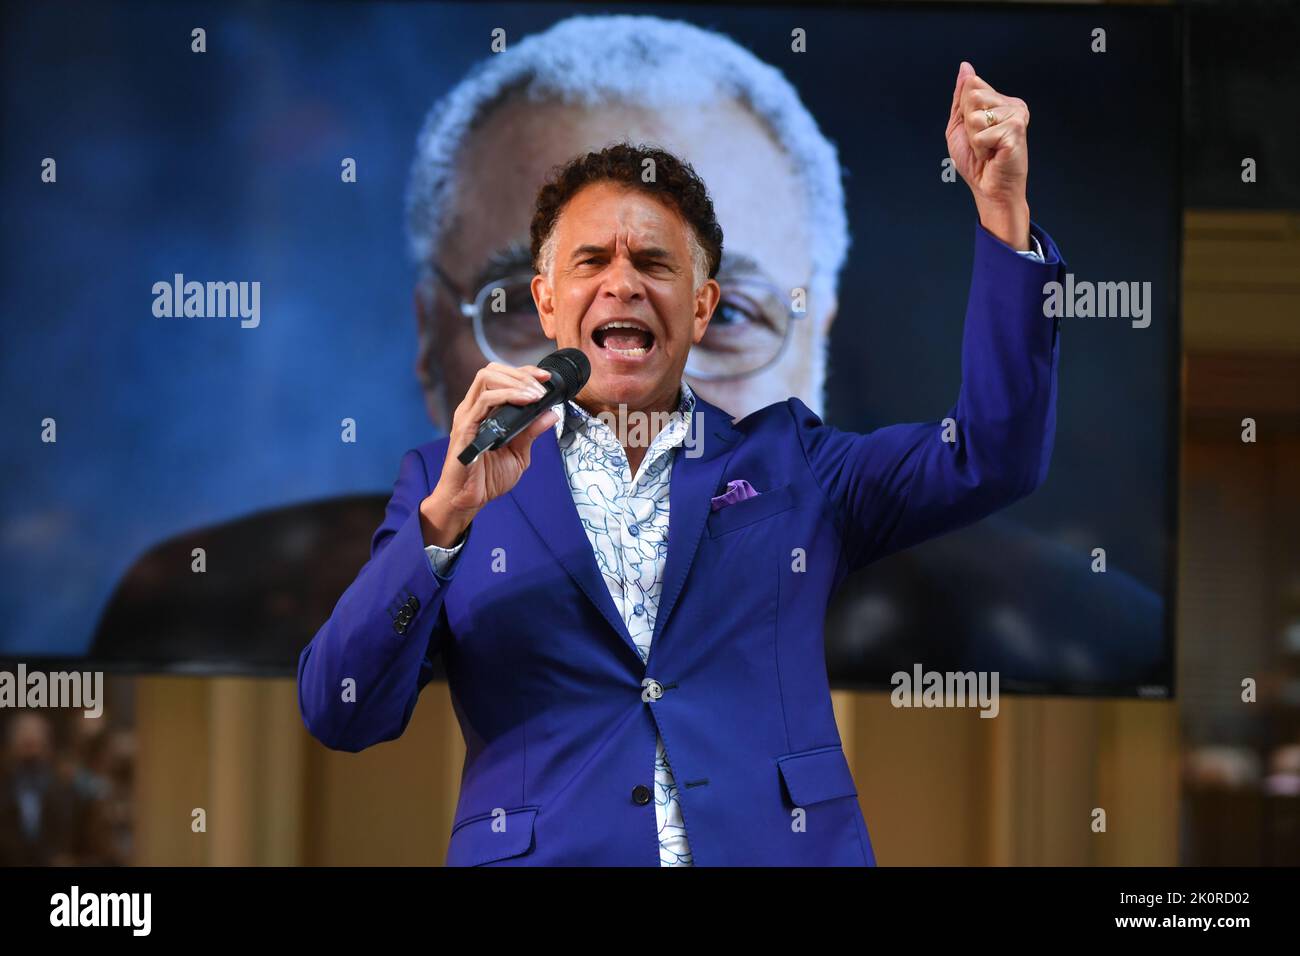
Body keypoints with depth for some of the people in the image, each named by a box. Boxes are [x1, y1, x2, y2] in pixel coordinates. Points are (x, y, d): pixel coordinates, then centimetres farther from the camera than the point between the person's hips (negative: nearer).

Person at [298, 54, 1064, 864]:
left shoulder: (787, 462, 14)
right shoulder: (449, 481, 9)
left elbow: (994, 457, 4)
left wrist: (1004, 209, -2)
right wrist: (445, 515, -13)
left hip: (781, 852, 2)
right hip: (544, 855, -2)